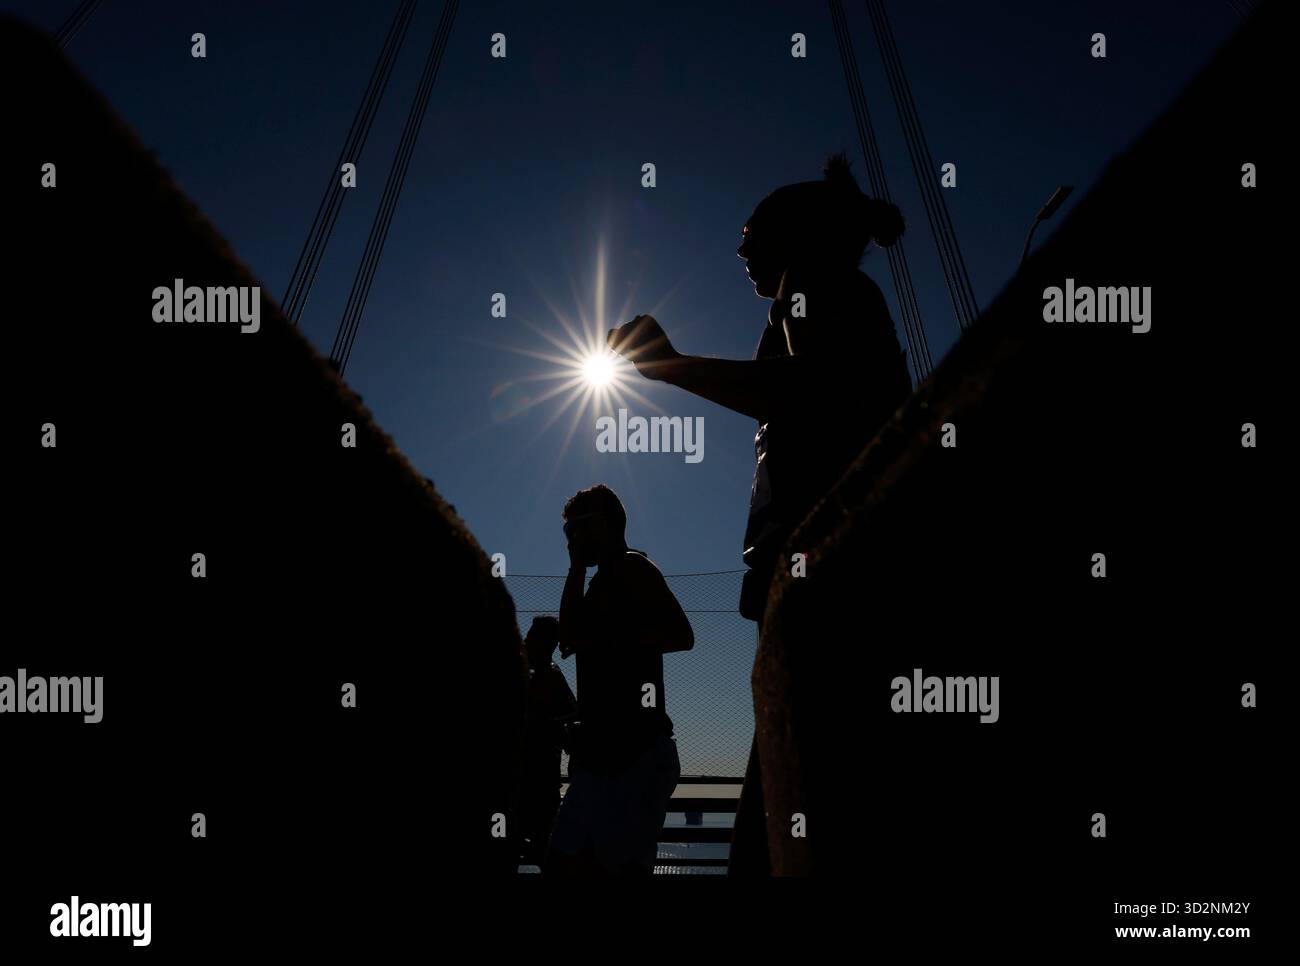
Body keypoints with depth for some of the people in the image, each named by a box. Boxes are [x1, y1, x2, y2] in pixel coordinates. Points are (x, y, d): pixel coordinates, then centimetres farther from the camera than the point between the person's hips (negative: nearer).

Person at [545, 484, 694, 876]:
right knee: (565, 861, 8)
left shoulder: (631, 567, -4)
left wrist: (603, 641, -12)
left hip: (633, 755, -10)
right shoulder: (607, 578, 22)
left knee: (621, 865, -14)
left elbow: (681, 634, -16)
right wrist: (576, 568, 19)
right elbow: (570, 636, 23)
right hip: (603, 754, 10)